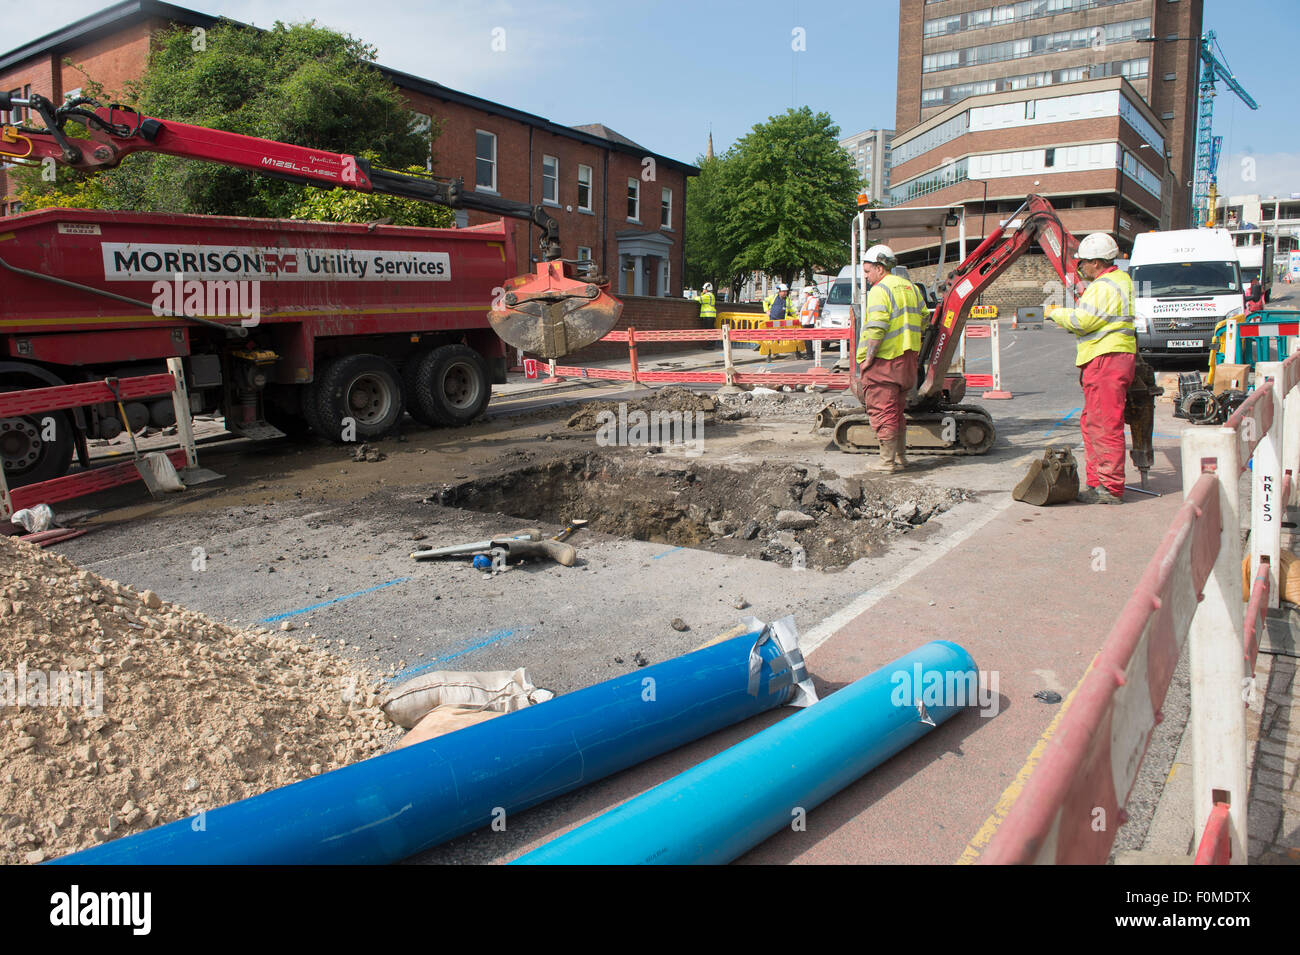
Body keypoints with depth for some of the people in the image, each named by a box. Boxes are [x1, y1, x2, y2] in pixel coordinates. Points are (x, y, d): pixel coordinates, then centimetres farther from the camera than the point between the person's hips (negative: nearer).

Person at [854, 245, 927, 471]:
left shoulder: (879, 291, -13)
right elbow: (923, 320, 18)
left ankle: (888, 461, 2)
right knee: (896, 410, 19)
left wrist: (867, 359, -18)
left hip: (884, 360, -9)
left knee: (882, 411, -2)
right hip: (908, 359, 9)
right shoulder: (910, 287, 14)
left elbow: (876, 330, -22)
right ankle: (901, 456, 25)